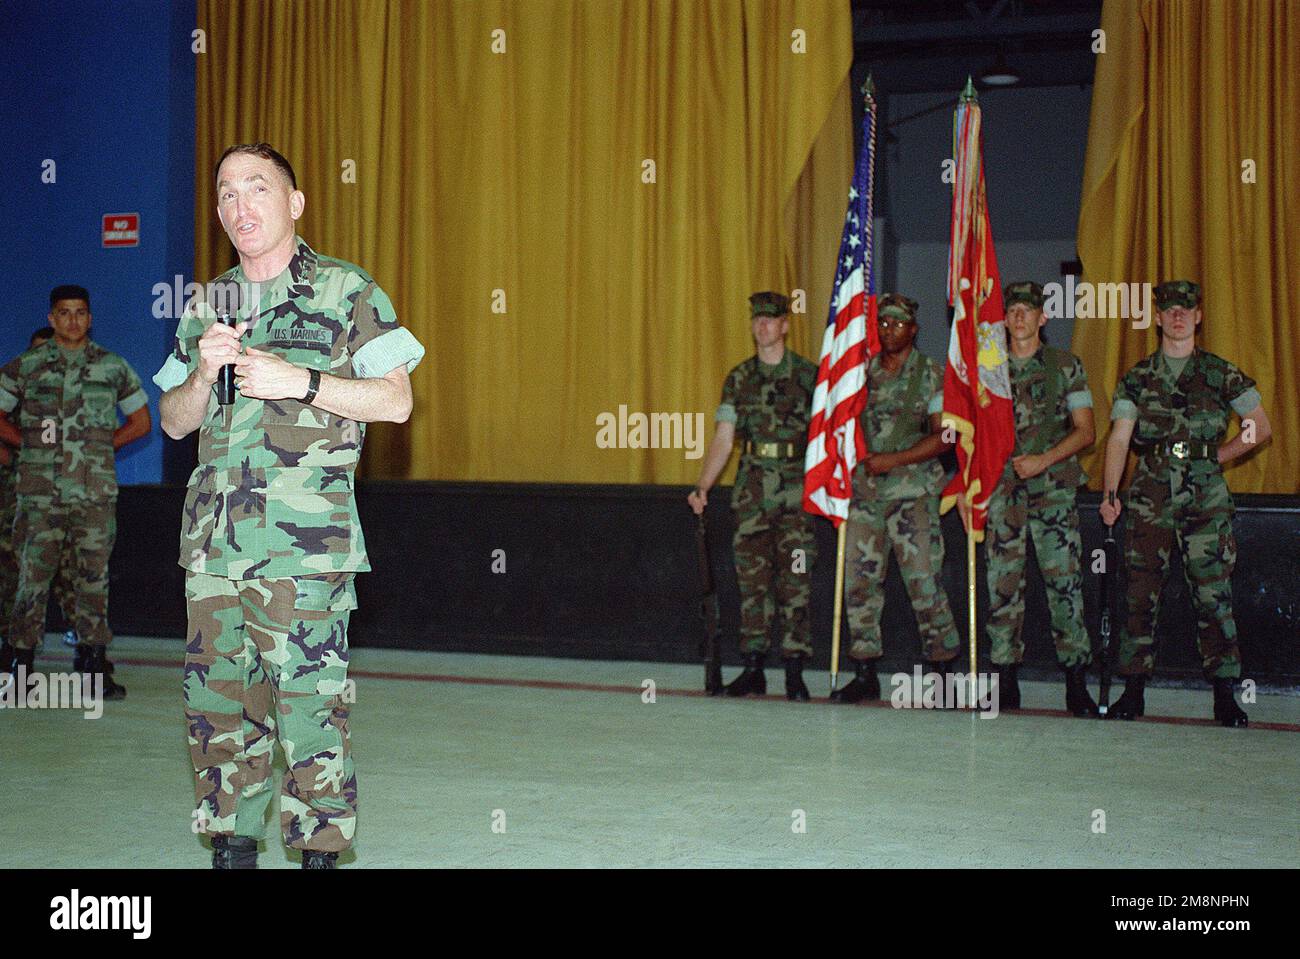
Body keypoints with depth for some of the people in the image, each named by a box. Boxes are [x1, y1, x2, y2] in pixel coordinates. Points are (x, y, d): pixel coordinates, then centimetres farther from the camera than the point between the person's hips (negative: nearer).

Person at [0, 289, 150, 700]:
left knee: (93, 577, 2)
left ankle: (95, 668, 7)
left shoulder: (113, 368, 11)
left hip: (95, 492, 1)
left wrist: (103, 445, 5)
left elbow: (141, 421, 18)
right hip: (39, 492, -1)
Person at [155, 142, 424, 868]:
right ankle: (232, 847, 19)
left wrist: (301, 380, -13)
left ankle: (320, 850, 3)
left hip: (304, 541, -5)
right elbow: (176, 422, 20)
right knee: (217, 702, 7)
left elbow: (396, 401, -2)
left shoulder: (346, 292, 3)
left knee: (308, 704, -7)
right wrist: (204, 372, 0)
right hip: (213, 537, 5)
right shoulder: (207, 305, 18)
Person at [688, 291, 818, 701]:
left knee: (795, 577, -5)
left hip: (796, 487, -2)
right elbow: (723, 439, 7)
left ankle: (794, 671, 0)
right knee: (752, 577, 3)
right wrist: (702, 487, -3)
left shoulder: (808, 375, 3)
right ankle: (753, 669, 9)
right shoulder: (739, 379, 10)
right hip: (752, 488, 3)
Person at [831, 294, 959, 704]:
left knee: (923, 581, -7)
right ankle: (865, 674, 13)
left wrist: (894, 460, -15)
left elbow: (943, 435, -8)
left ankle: (943, 668, 6)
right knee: (859, 581, 4)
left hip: (912, 490, -5)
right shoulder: (864, 372, 13)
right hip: (866, 490, 5)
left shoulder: (932, 375, -1)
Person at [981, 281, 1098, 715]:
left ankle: (1077, 682, -2)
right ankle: (1006, 680, 6)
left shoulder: (1066, 366, 7)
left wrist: (1043, 460, -11)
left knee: (1065, 580, -6)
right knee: (1003, 585, 1)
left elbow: (1085, 431, 3)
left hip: (1052, 487, -2)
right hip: (1001, 488, 2)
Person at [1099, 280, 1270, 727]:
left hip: (1206, 497, -1)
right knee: (1141, 594, 0)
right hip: (1150, 497, 1)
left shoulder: (1221, 373, 8)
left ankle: (1224, 694, 3)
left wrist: (1215, 456, 6)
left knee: (1213, 594, -3)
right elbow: (1119, 438, 1)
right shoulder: (1137, 378, 9)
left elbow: (1260, 427, 14)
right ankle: (1133, 691, 6)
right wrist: (1110, 493, -10)